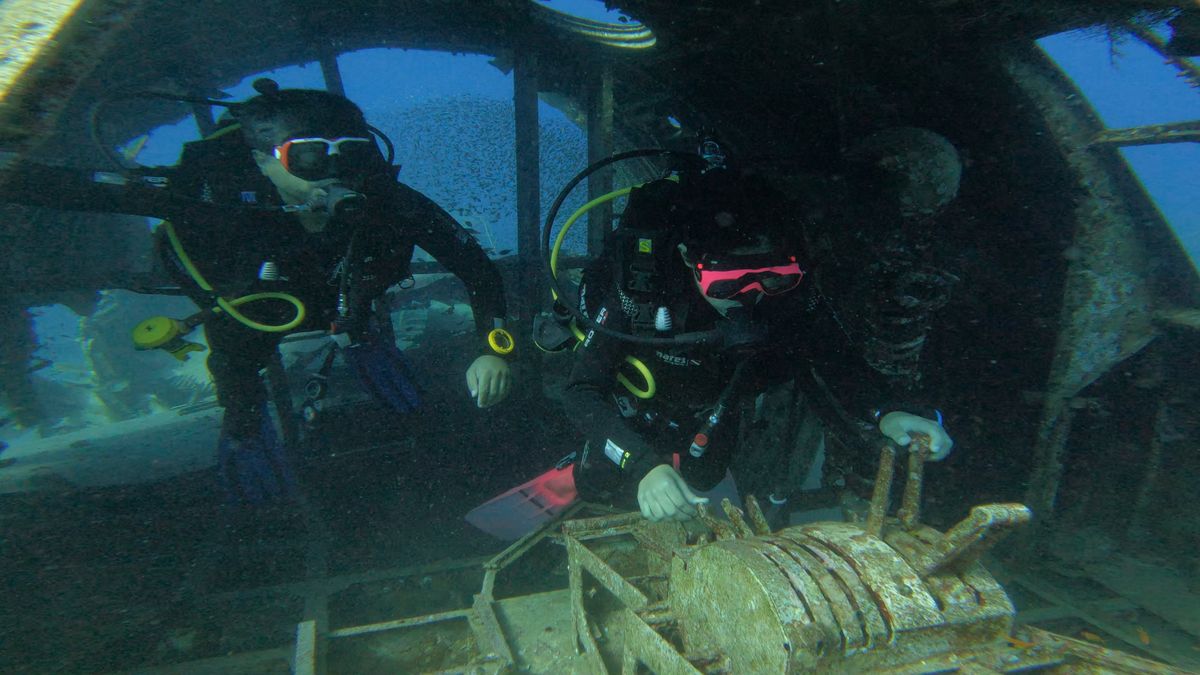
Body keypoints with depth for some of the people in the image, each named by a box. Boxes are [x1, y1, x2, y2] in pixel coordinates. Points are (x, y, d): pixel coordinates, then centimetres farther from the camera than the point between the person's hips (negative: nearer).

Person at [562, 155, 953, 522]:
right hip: (637, 417, -2)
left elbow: (840, 364, -21)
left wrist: (884, 414, -43)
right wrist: (642, 465, -53)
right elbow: (582, 391, -38)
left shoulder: (785, 284, -30)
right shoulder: (639, 274, -38)